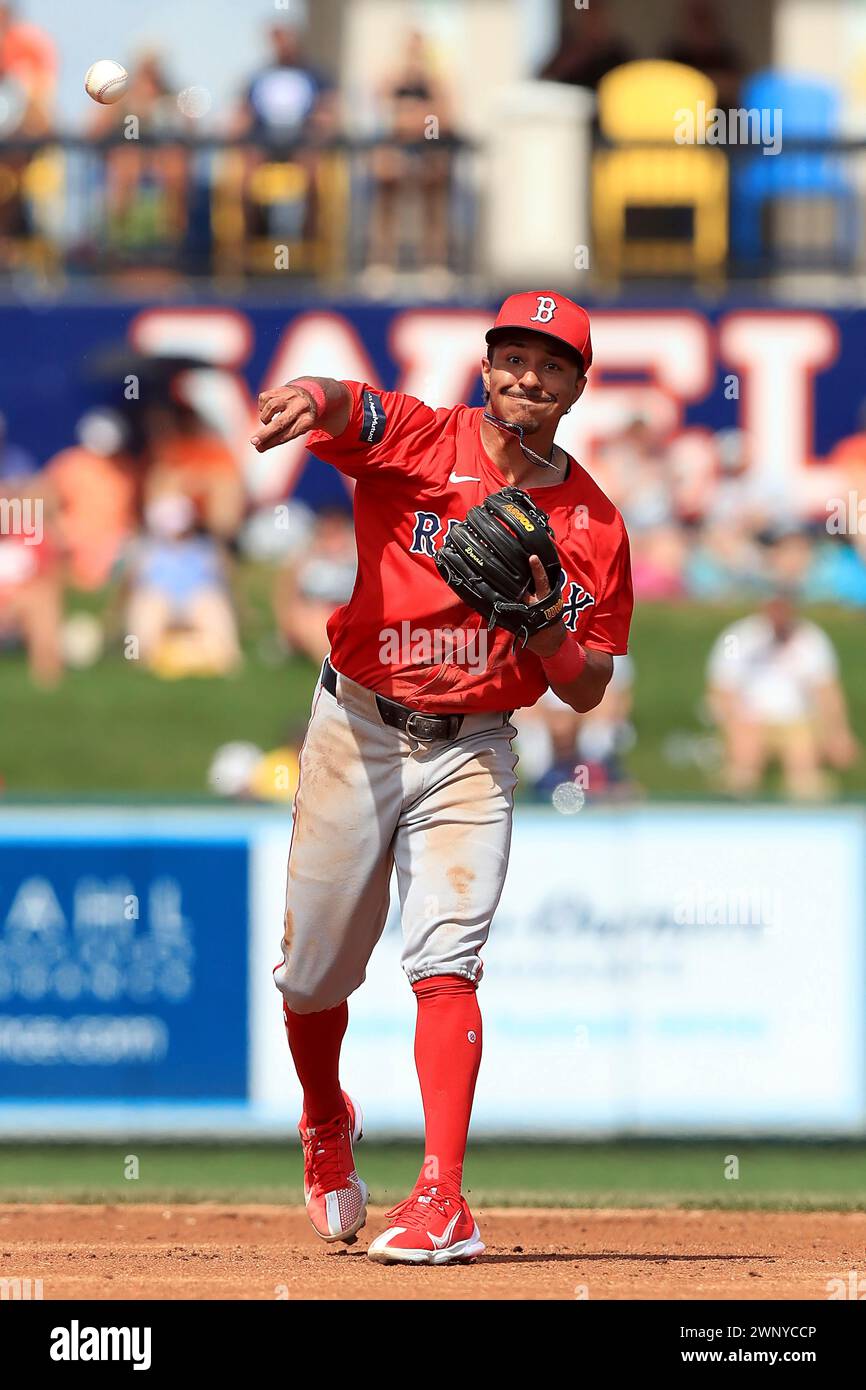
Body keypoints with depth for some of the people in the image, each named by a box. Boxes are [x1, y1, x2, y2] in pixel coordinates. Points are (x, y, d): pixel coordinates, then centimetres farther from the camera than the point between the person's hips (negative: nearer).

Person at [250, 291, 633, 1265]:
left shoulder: (594, 525, 2)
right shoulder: (420, 442, -6)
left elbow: (587, 691, 6)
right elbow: (347, 413, -30)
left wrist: (543, 626, -16)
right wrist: (310, 400, -55)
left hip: (472, 751, 0)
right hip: (358, 733, 0)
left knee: (445, 962, -15)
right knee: (313, 972, 8)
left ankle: (442, 1198, -19)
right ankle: (326, 1123, 39)